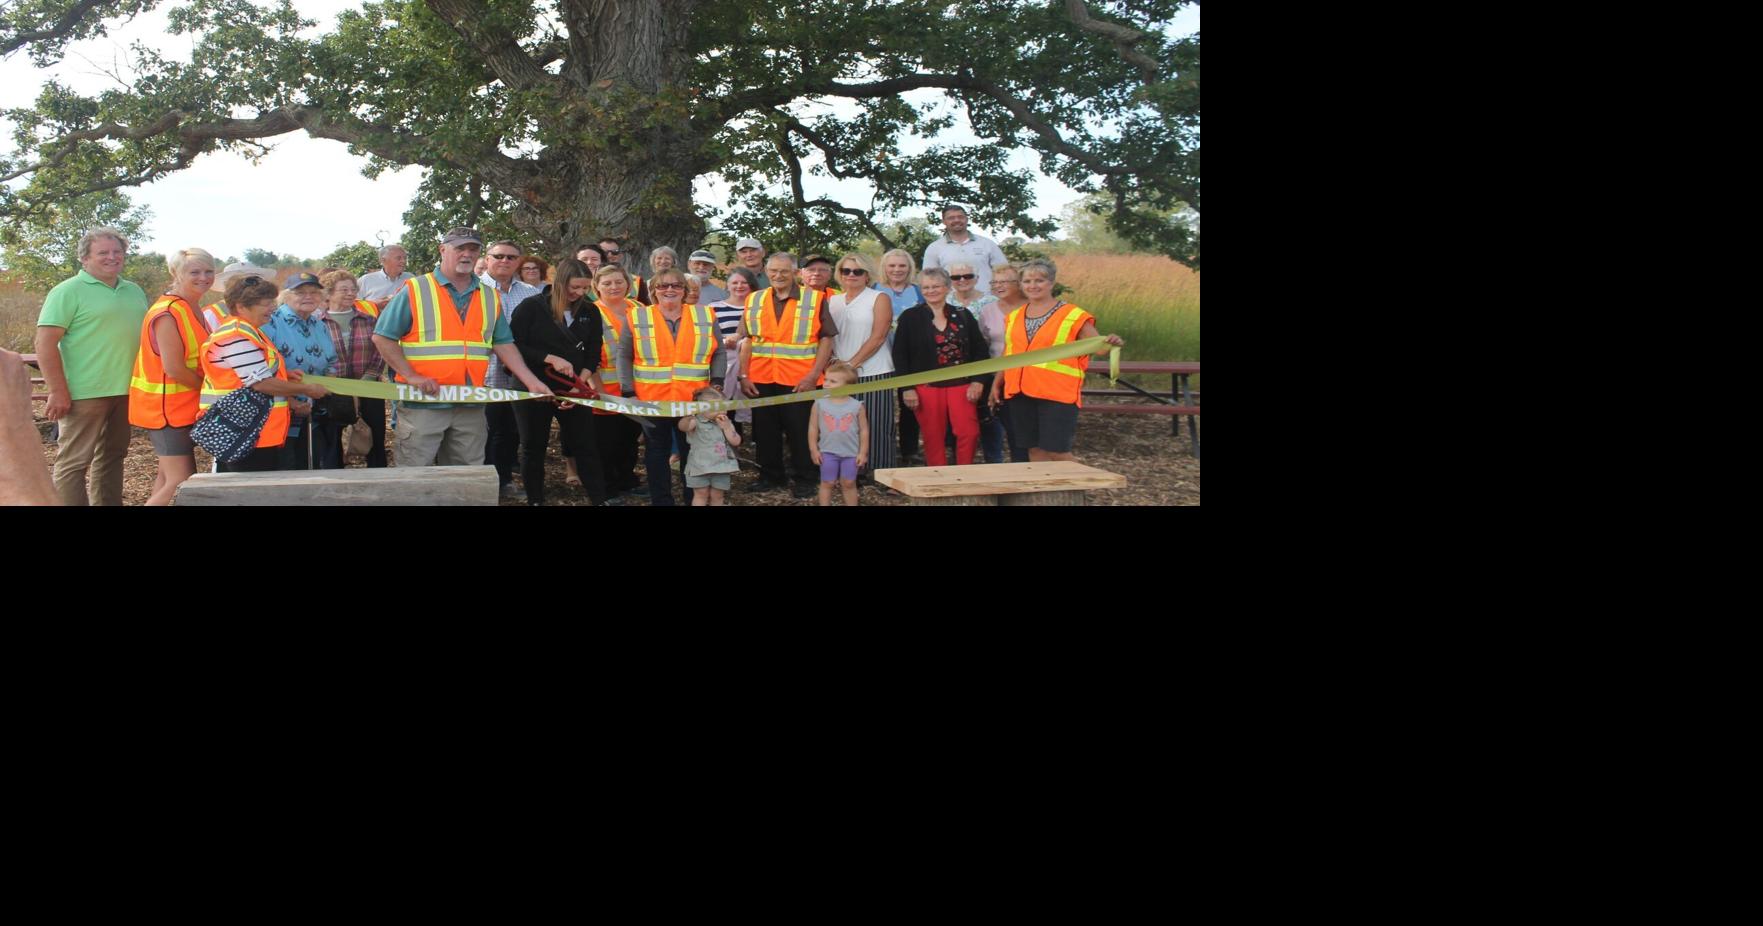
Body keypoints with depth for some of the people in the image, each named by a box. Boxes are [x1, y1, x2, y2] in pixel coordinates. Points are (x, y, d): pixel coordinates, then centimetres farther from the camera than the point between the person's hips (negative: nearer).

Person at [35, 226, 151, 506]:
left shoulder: (135, 292, 13)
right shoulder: (68, 291, -8)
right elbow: (45, 344, -13)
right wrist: (58, 392, -18)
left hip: (126, 391, 7)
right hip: (85, 393, -7)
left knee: (112, 457, 16)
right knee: (74, 462, -3)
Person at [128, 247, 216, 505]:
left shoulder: (194, 311, 11)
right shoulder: (169, 313, -19)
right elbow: (174, 368, -24)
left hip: (185, 406, 10)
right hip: (168, 407, -10)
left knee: (168, 478, 15)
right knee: (181, 483, -11)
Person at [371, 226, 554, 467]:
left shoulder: (489, 297, 13)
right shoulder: (415, 290, -1)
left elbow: (503, 344, 13)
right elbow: (382, 338, -3)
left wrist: (532, 382, 2)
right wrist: (411, 376, -13)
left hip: (471, 406, 4)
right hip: (423, 402, -4)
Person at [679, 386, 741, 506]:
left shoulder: (727, 423, 7)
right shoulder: (697, 423, -9)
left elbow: (736, 442, -1)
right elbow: (683, 427, -31)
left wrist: (726, 427, -12)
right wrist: (688, 417, -53)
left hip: (721, 467, 4)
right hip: (700, 467, -4)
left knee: (717, 496, 11)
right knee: (701, 494, 1)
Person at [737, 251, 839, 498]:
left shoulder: (814, 300, -2)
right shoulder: (754, 301, 9)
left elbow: (826, 339, -4)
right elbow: (747, 341, 11)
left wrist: (813, 376, -12)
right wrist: (744, 376, 2)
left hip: (800, 382, -3)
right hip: (761, 380, 4)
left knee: (800, 431, 3)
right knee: (765, 430, 11)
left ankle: (804, 480, 15)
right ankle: (770, 476, 25)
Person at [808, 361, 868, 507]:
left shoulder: (857, 406, -8)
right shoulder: (820, 403, -6)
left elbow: (864, 430, -2)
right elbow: (813, 428, 0)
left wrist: (863, 452, -4)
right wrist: (814, 450, -2)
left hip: (851, 453, -1)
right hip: (827, 452, 1)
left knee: (849, 484, 10)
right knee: (827, 483, 9)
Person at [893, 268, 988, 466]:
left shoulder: (963, 315, 10)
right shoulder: (910, 317, 5)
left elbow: (980, 350, 10)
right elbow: (900, 355, 2)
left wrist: (978, 381, -1)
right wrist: (906, 388, -6)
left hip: (961, 385, 1)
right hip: (926, 387, -1)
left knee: (969, 433, -8)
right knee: (933, 438, 1)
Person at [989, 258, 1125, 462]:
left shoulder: (1072, 315, -3)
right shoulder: (1014, 317, 14)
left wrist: (1111, 343, -27)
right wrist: (996, 383, 19)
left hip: (1057, 394, -5)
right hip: (1020, 392, 5)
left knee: (1057, 451, -8)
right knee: (1034, 450, 9)